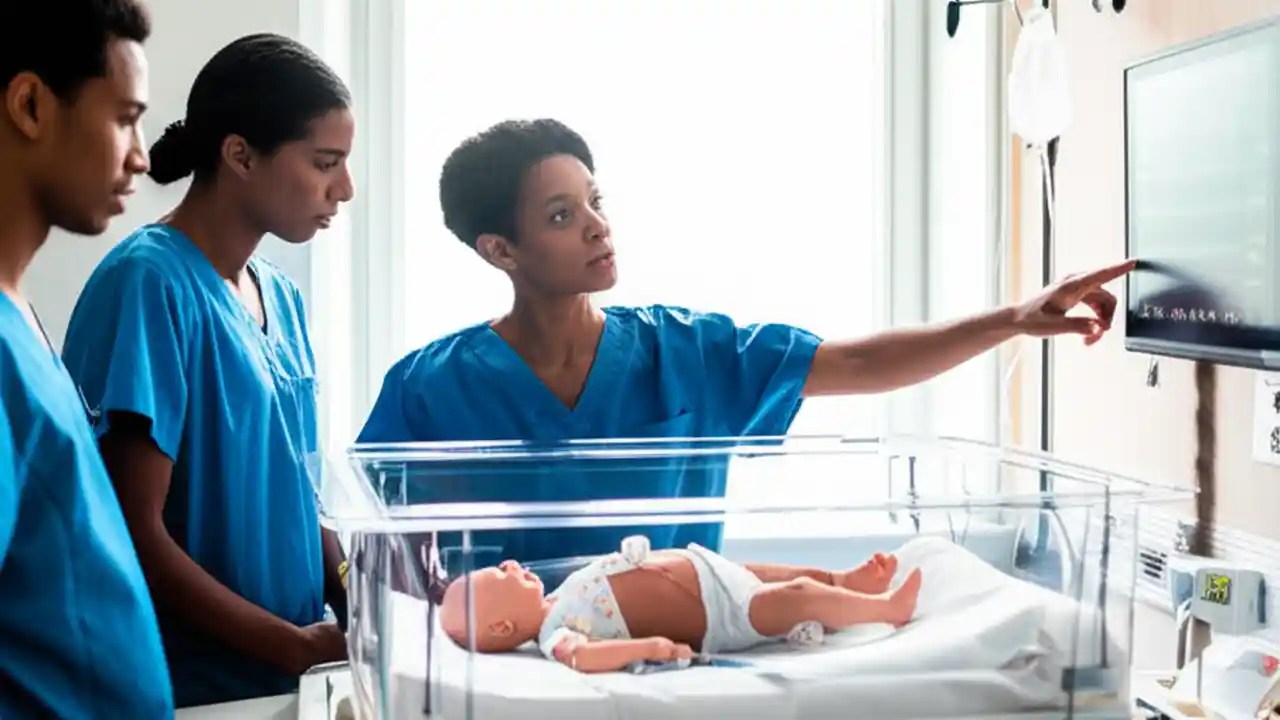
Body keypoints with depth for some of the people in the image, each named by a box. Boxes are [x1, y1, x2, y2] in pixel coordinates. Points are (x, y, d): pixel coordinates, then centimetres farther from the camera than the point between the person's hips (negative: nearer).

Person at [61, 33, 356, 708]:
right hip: (191, 688, -7)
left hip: (289, 676, 7)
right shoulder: (149, 282, -17)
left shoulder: (282, 297, 6)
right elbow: (135, 534, -19)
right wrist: (302, 647, -17)